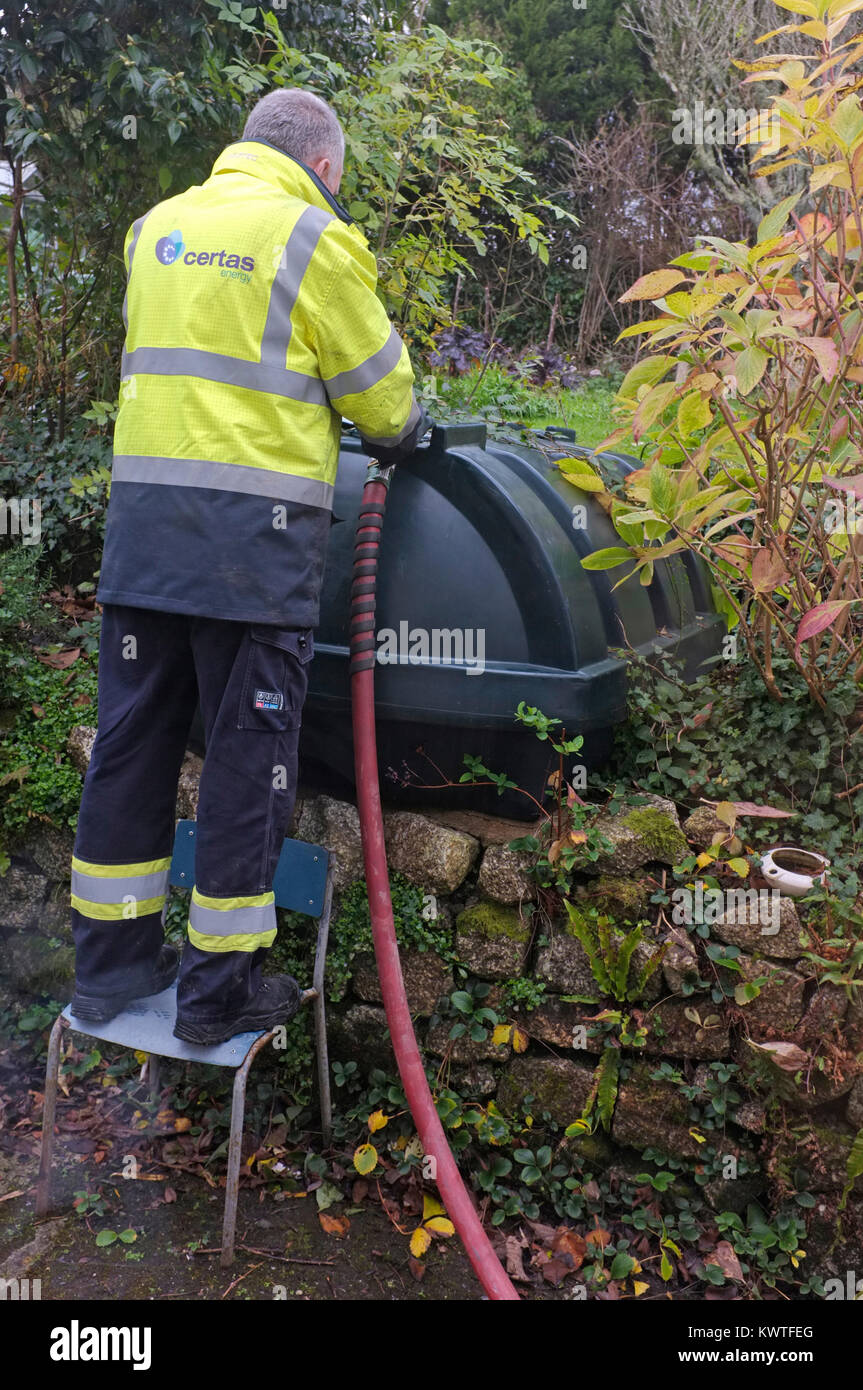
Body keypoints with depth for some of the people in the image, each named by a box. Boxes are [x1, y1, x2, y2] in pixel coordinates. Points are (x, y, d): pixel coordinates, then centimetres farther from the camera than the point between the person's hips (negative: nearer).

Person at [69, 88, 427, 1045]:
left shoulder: (157, 227, 18)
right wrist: (401, 434, 24)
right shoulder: (315, 239, -1)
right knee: (246, 755, 2)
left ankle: (110, 963, 22)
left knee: (132, 739, 11)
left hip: (141, 514, 6)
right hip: (256, 529, -6)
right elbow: (380, 397, 3)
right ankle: (220, 990, 11)